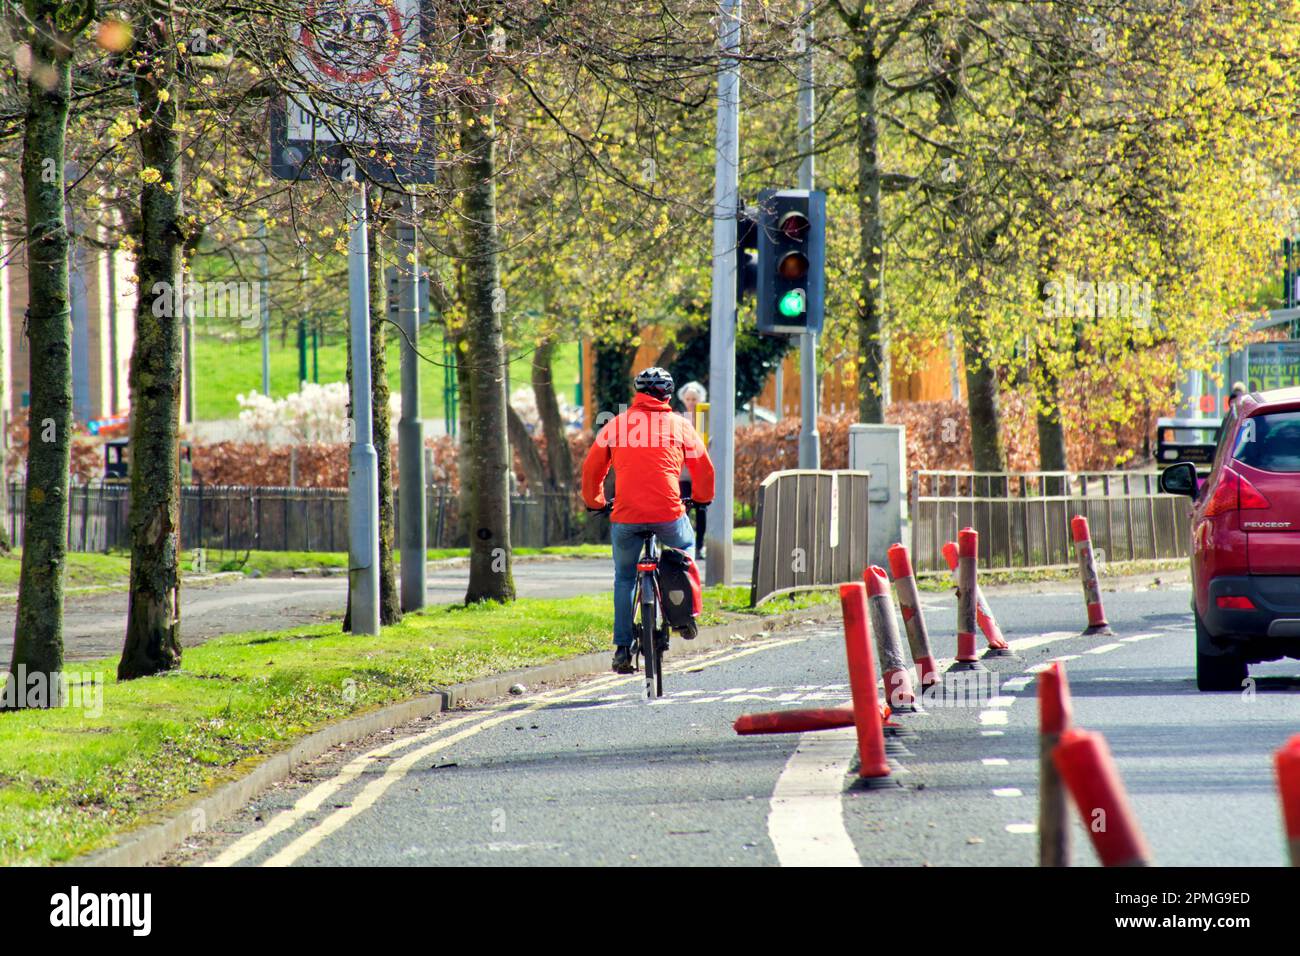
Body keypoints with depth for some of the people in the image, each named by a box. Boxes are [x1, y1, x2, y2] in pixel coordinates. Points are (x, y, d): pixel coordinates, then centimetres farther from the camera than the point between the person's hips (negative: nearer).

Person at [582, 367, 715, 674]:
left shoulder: (616, 424, 11)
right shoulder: (679, 425, 9)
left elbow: (591, 468, 16)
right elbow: (703, 468, 14)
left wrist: (594, 502, 33)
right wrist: (702, 498, 34)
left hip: (626, 516, 1)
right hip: (668, 511, 0)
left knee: (624, 579, 17)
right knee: (685, 547, 31)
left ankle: (622, 648, 10)